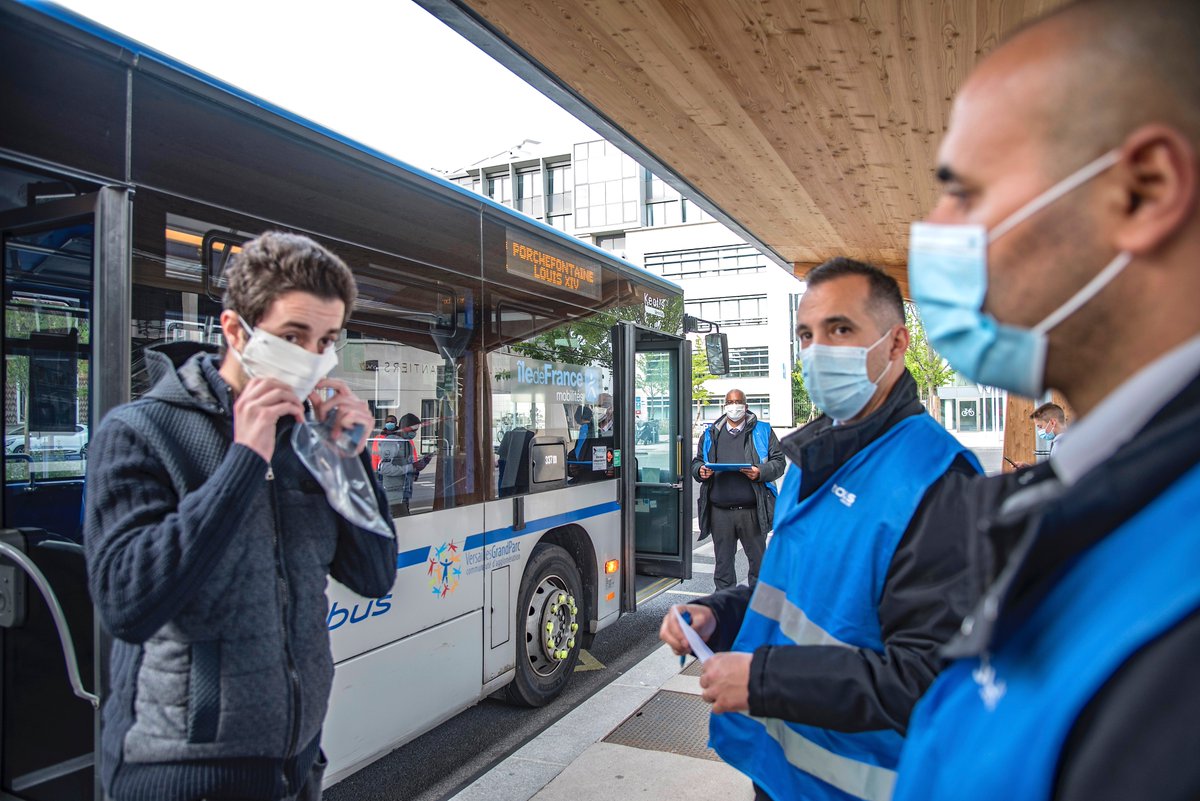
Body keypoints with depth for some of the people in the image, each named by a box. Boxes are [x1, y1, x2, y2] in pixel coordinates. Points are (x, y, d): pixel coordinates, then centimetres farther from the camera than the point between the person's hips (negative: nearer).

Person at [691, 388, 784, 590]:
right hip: (720, 511, 2)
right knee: (723, 561, 10)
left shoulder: (763, 431, 9)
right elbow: (697, 461, 20)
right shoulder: (710, 434, 15)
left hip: (752, 511, -2)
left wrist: (761, 472, -14)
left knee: (758, 559, 6)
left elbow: (778, 462, 5)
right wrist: (700, 470, -3)